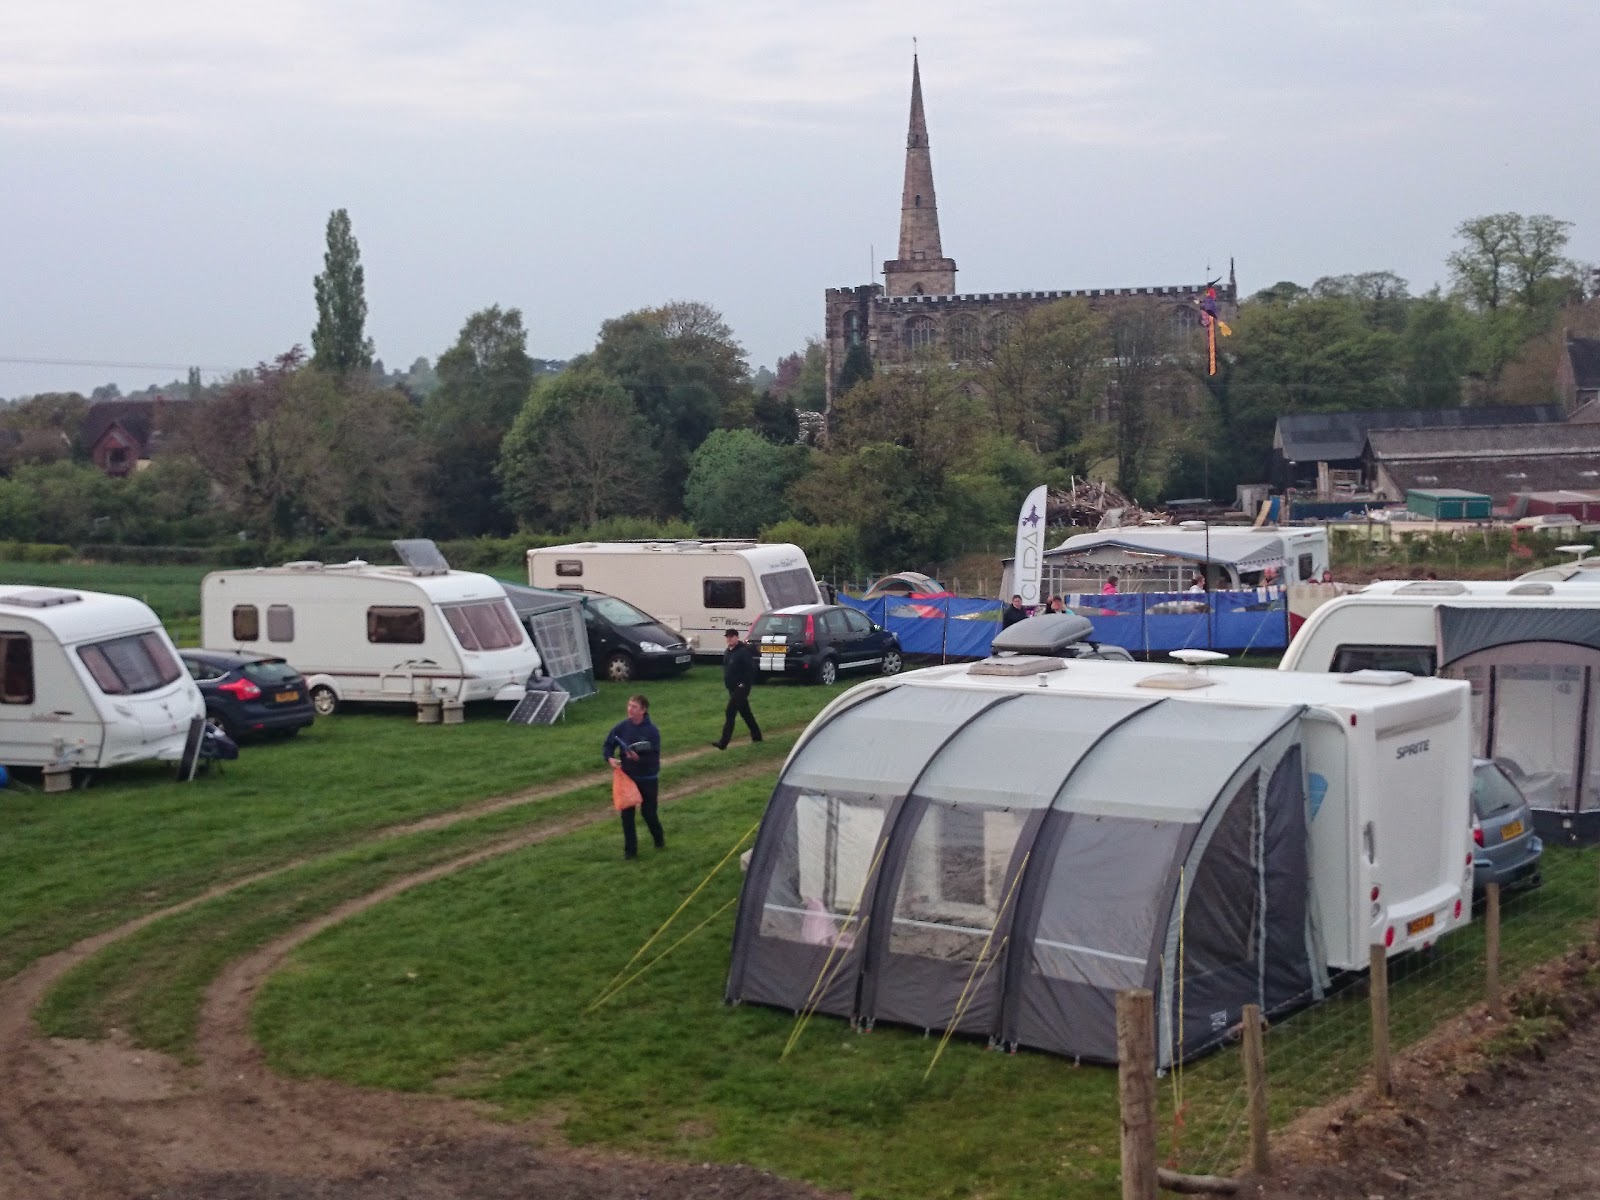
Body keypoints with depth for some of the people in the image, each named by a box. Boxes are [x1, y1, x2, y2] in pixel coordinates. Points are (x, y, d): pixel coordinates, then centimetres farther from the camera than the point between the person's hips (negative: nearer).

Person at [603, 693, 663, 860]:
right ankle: (630, 850, 14)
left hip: (648, 779, -3)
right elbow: (607, 746, 2)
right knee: (627, 814, 3)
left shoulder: (652, 730, -15)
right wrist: (610, 758, -18)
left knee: (648, 812, 7)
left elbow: (654, 757, -16)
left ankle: (659, 840, 35)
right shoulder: (621, 727, -7)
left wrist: (638, 758, -33)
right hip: (627, 777, 3)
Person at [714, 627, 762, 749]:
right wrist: (727, 683, 14)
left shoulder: (743, 651, -17)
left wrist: (744, 684, -21)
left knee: (730, 714, -13)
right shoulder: (727, 652, 11)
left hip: (741, 688, -9)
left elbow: (751, 669, -20)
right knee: (745, 713, 18)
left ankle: (723, 743, -15)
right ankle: (756, 735, 32)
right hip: (732, 688, 9)